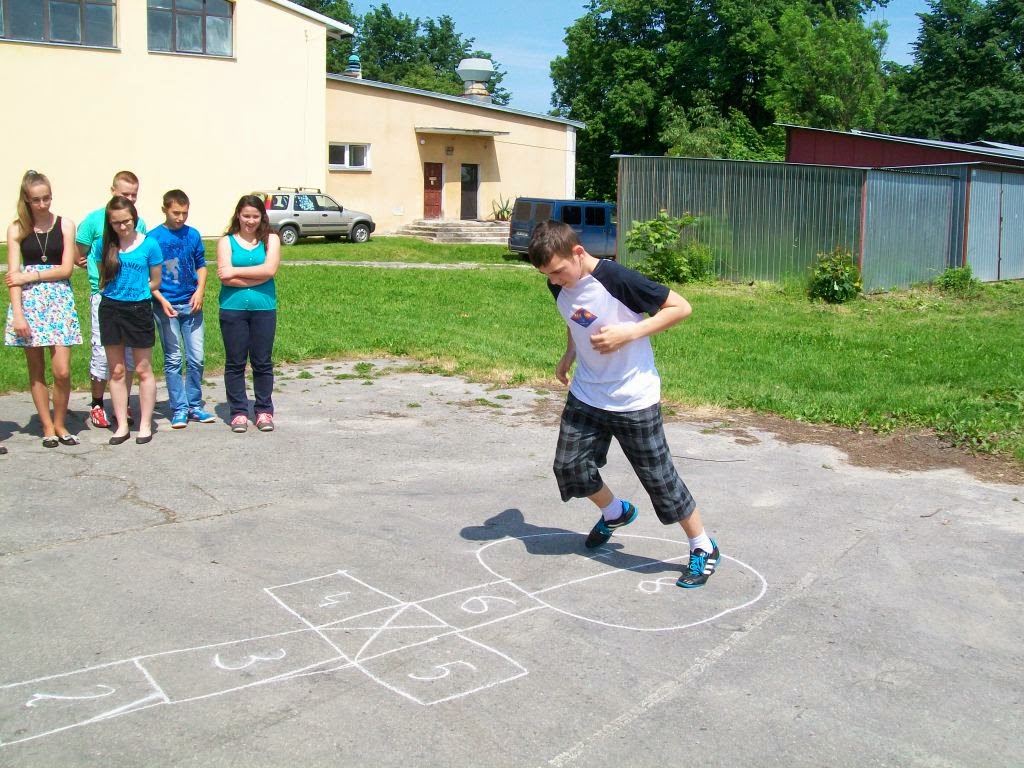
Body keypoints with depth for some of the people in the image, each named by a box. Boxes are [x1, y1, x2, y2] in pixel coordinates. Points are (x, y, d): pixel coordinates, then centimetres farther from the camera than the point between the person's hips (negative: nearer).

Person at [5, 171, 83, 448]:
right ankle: (47, 427, 15)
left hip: (59, 300, -1)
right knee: (36, 371, 5)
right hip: (28, 302, 1)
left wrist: (30, 276, -8)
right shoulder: (17, 229, 4)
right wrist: (18, 313, -11)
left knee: (62, 371, -7)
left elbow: (66, 269, -3)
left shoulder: (65, 225, 3)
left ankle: (60, 423, 12)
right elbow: (14, 274, -2)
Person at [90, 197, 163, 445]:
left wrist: (133, 292, 1)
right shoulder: (104, 245, 2)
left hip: (139, 310, -3)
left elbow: (155, 282, 2)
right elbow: (103, 277, 16)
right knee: (116, 370, 8)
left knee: (143, 369, 5)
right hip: (110, 310, 3)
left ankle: (145, 425, 14)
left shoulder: (149, 245, -6)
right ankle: (121, 425, 16)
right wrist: (117, 291, 5)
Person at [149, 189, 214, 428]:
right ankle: (179, 409, 10)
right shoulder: (153, 237, -4)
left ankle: (194, 405, 18)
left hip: (191, 304, 3)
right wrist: (161, 300, -11)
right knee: (173, 359, 3)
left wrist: (200, 291, -2)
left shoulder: (192, 235, 5)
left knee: (196, 358, 5)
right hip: (166, 305, -3)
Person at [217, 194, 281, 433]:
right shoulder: (226, 242, 4)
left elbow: (269, 269, -12)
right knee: (235, 362, 6)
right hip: (232, 309, 0)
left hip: (264, 309, 0)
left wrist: (236, 271, -8)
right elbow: (225, 277, -9)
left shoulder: (270, 240, 5)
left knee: (262, 362, 7)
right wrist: (257, 278, -12)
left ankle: (264, 411, 17)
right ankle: (238, 412, 15)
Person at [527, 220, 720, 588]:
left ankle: (703, 548, 20)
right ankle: (615, 513, 36)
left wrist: (628, 333, -26)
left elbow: (681, 307, -19)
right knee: (569, 467, 5)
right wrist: (570, 354, 7)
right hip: (586, 395, 7)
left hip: (634, 400, -6)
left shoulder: (617, 279, -24)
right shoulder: (559, 286, -3)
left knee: (659, 477, 0)